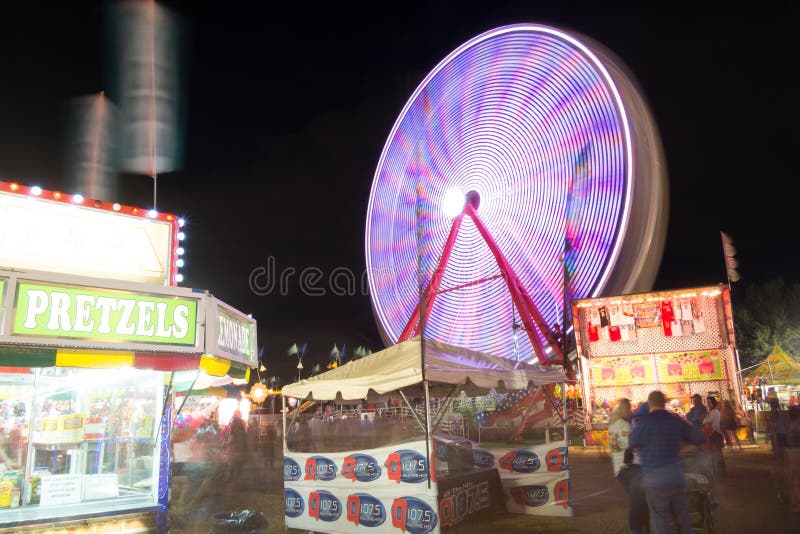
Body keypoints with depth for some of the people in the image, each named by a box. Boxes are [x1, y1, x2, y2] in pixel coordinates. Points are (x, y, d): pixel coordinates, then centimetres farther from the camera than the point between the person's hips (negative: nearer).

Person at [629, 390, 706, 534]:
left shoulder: (643, 421, -10)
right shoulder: (677, 421, 3)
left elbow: (632, 443, 4)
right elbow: (700, 439, 14)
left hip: (656, 481, -4)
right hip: (679, 478, 4)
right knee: (683, 522, 20)